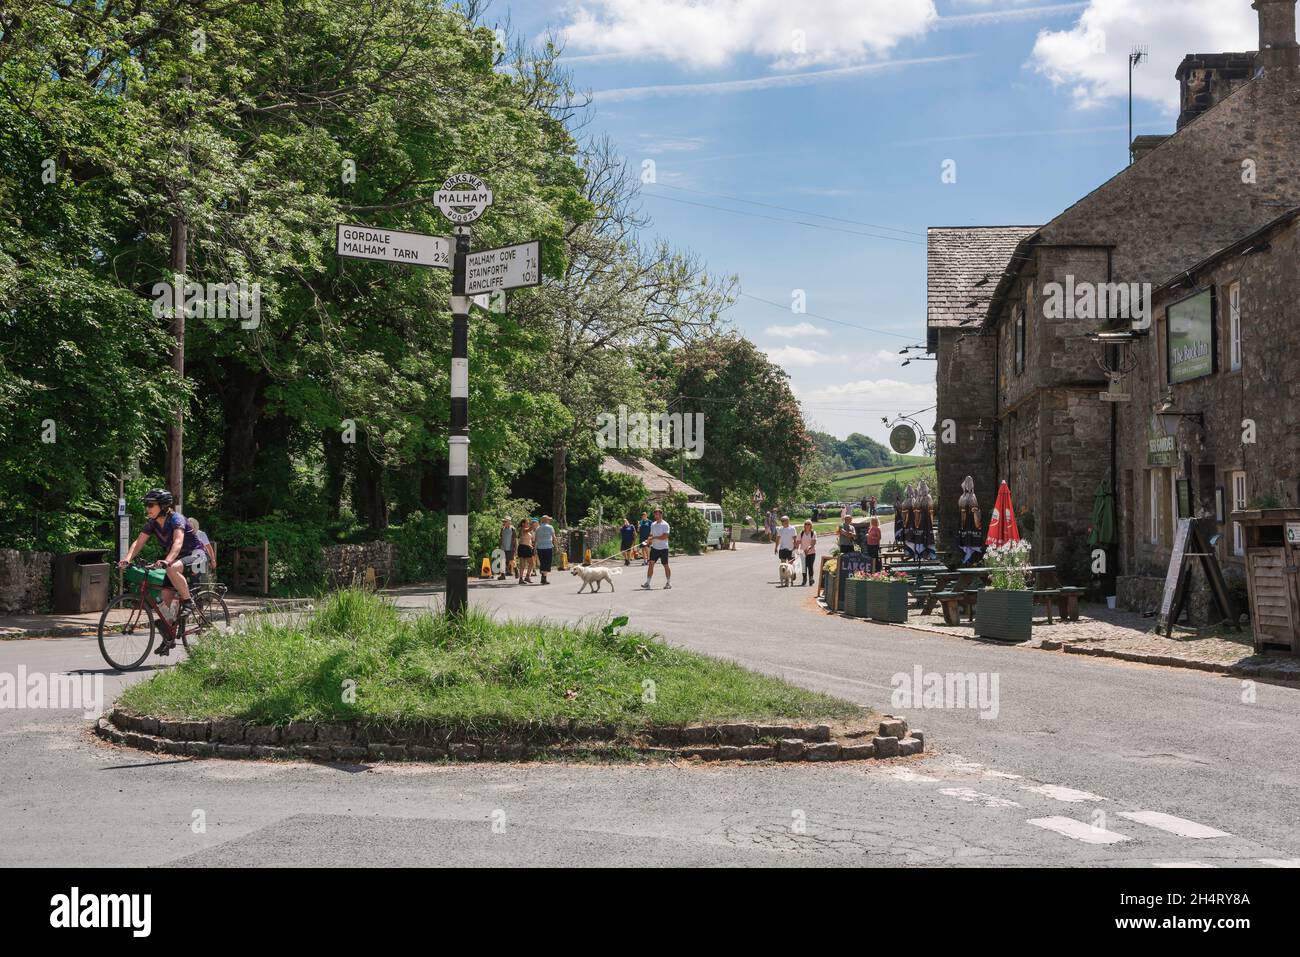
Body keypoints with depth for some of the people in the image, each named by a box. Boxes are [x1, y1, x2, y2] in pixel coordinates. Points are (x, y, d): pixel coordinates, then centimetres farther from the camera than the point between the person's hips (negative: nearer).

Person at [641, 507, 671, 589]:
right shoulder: (653, 524, 11)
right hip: (654, 548, 5)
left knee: (665, 565, 2)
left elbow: (665, 536, -20)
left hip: (663, 548, -5)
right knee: (651, 564, -3)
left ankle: (669, 583, 14)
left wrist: (654, 538, -23)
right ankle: (647, 582, -4)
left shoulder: (665, 525, -9)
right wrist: (648, 541, -2)